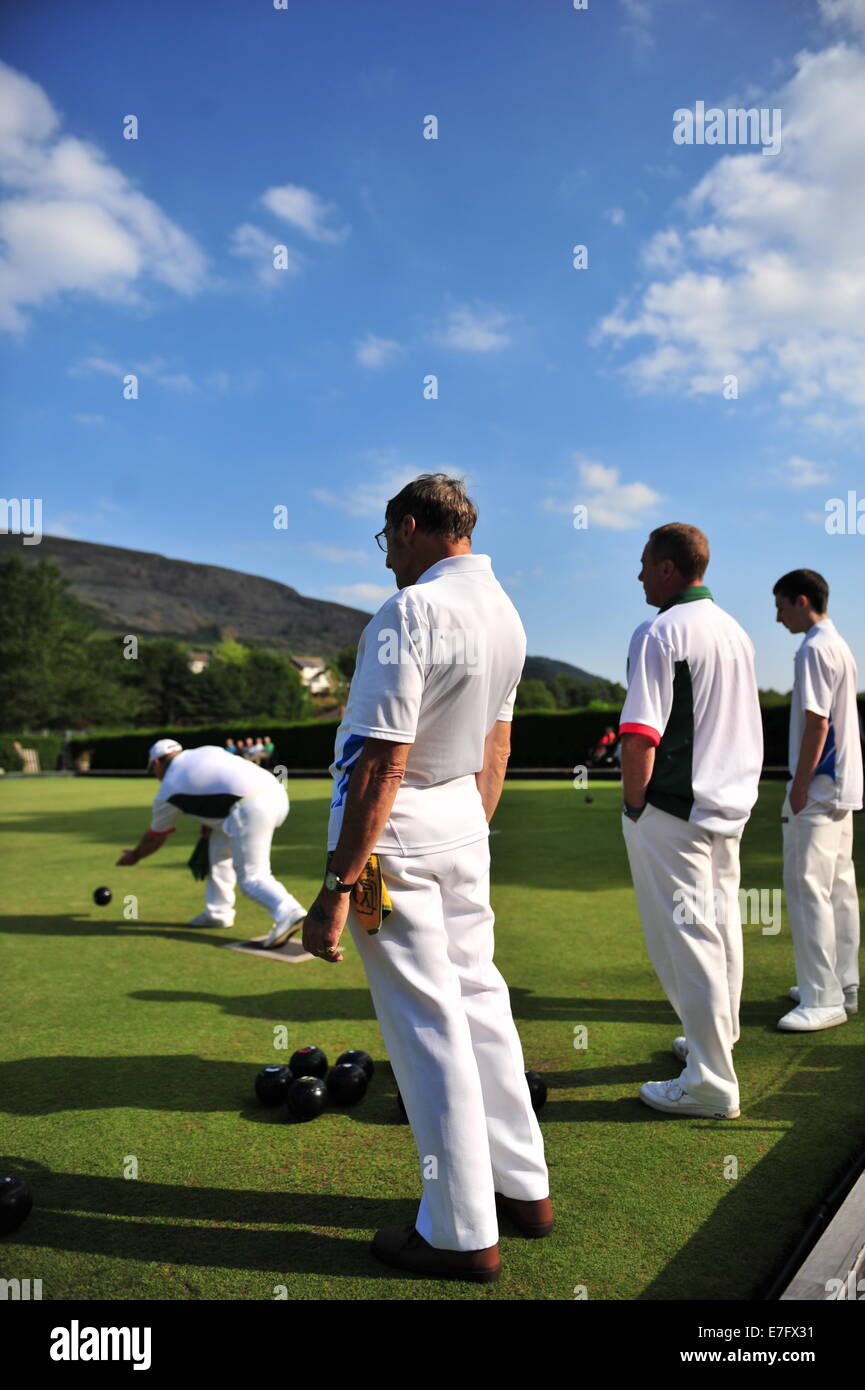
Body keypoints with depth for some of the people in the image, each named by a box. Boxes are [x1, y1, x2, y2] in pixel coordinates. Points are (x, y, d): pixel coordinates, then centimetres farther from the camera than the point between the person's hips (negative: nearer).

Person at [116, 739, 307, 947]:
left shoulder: (168, 790, 12)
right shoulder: (207, 751, 27)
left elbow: (155, 837, 27)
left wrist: (135, 855, 46)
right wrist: (210, 823, 24)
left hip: (251, 808, -8)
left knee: (251, 876, -6)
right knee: (221, 840, 26)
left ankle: (288, 912, -32)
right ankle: (218, 912, 31)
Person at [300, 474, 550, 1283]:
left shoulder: (409, 613, -19)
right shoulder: (505, 615, 8)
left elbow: (382, 765, -23)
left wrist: (336, 888, -20)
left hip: (395, 837, -8)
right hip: (464, 825, 8)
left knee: (426, 1023, 1)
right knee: (478, 999, 17)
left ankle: (463, 1234, 15)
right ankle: (522, 1187, 32)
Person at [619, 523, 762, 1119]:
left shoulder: (660, 633, -15)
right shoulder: (737, 632, 11)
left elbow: (640, 738, -23)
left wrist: (634, 804, -12)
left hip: (673, 809, -9)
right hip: (733, 804, 9)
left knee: (686, 934, -3)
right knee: (721, 925, 19)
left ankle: (711, 1082, 2)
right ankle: (716, 1040, 36)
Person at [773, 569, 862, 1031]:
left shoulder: (815, 649, -14)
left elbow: (817, 721, -19)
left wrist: (800, 785, -16)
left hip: (817, 787, -10)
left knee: (807, 887, -8)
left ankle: (823, 1000, -5)